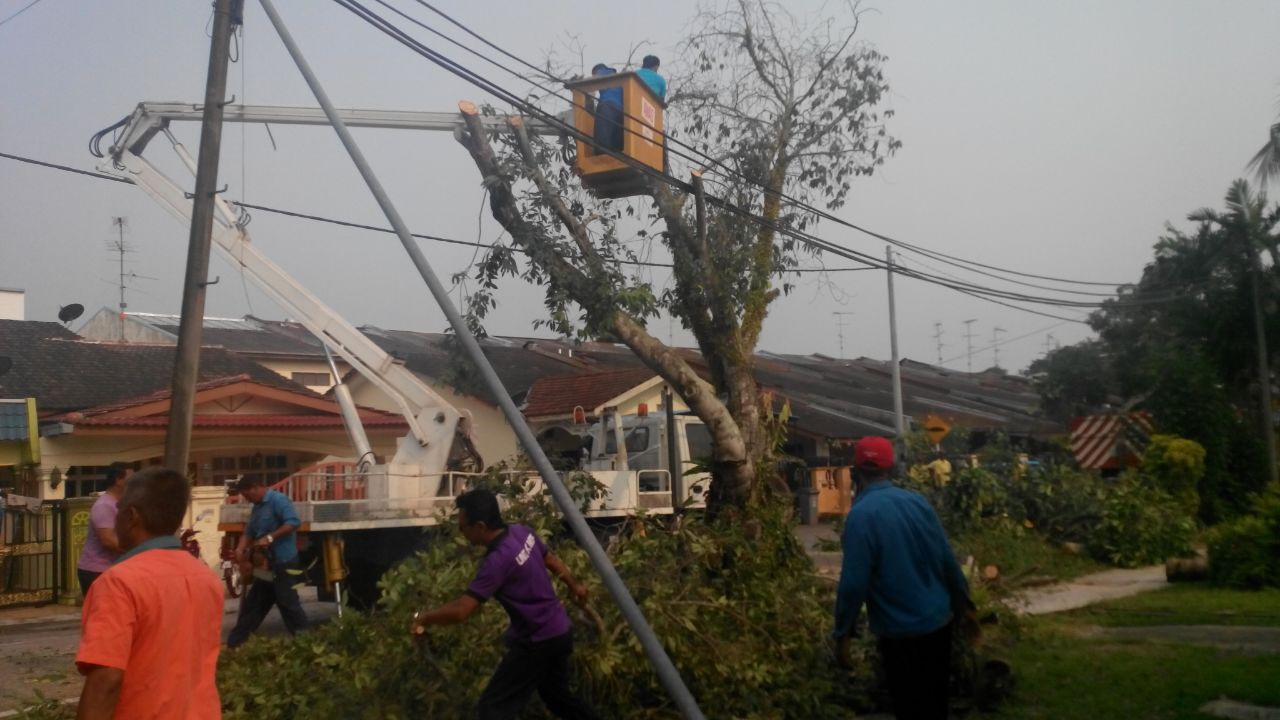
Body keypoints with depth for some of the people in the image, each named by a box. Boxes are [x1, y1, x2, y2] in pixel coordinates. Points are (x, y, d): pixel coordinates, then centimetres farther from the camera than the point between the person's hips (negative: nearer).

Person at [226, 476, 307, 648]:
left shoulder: (278, 500, -13)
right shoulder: (258, 507, 16)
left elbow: (293, 522, -25)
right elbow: (249, 532, 15)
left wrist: (270, 538, -28)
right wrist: (240, 549, -4)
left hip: (283, 562, -9)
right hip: (264, 564, 9)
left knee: (288, 603, -5)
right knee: (252, 604, 14)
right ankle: (235, 644, 21)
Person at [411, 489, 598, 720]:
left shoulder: (499, 560, -29)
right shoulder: (522, 532, -3)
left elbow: (460, 611, -31)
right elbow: (552, 559, 16)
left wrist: (423, 617, -13)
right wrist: (574, 585, 33)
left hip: (538, 642, -9)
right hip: (559, 631, 9)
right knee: (558, 696, 27)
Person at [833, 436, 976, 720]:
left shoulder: (861, 515, -19)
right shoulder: (917, 501, -2)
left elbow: (854, 582, -19)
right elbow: (947, 560, 4)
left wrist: (843, 633, -9)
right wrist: (963, 605, 16)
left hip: (901, 632, -6)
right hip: (939, 621, 6)